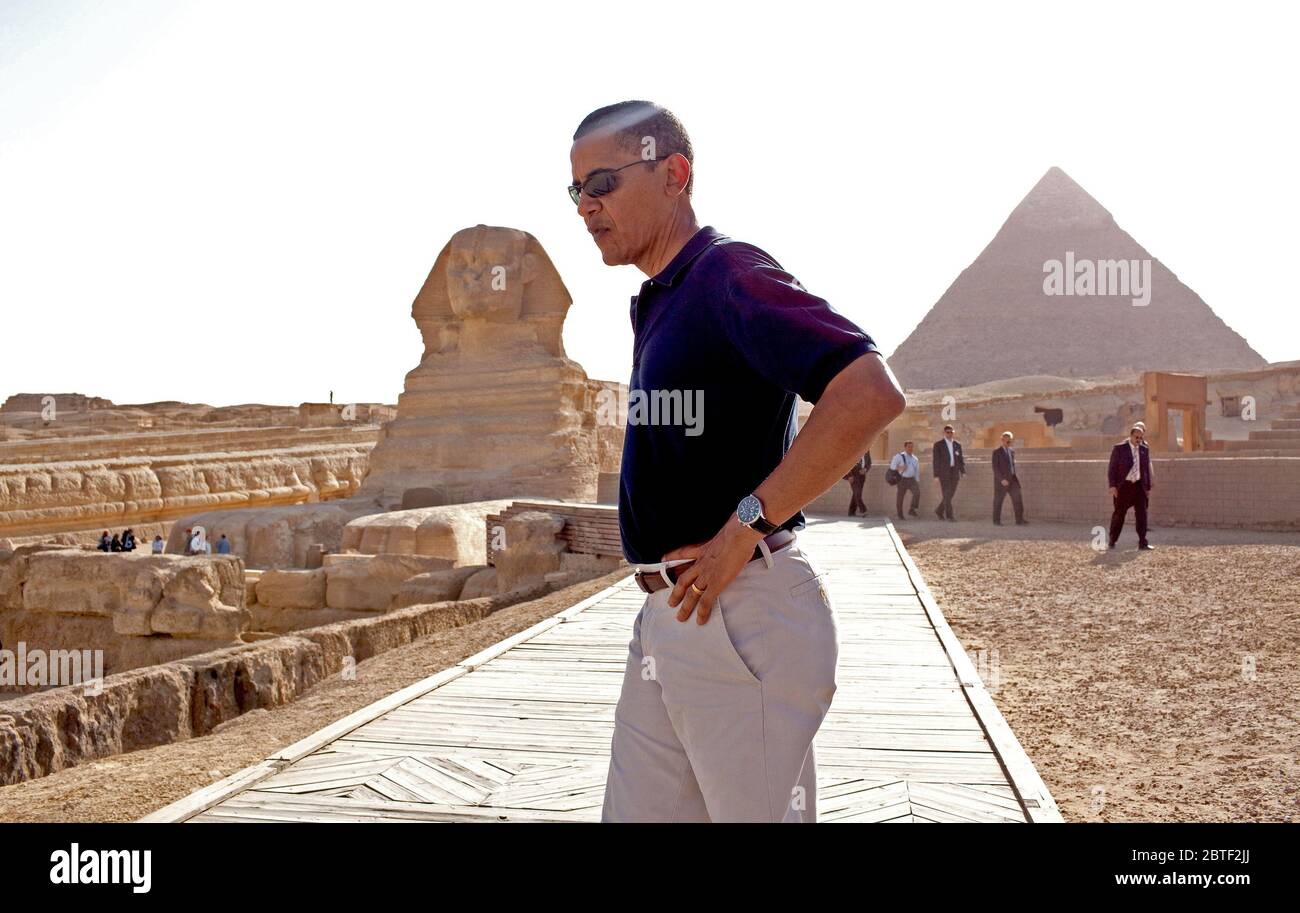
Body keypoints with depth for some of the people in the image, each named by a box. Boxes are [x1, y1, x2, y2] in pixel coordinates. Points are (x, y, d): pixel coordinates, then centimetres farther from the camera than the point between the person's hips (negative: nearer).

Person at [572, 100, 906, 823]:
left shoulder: (730, 275, -13)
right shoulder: (656, 302, 17)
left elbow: (872, 394, -26)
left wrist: (746, 526, -22)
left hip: (741, 614, -10)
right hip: (667, 612, 10)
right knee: (638, 811, 15)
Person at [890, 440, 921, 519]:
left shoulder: (915, 458, 12)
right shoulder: (899, 456, -1)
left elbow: (917, 471, 16)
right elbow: (892, 466, -4)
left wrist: (917, 482, 13)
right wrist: (899, 468, -21)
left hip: (911, 479, 3)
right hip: (902, 479, -3)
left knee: (917, 492, -22)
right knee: (900, 497, 0)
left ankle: (911, 510, -15)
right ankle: (900, 515, 15)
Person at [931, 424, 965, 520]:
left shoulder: (957, 445, 11)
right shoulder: (938, 445, -1)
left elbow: (960, 460, 11)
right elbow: (936, 461, -4)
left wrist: (963, 472, -2)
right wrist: (936, 475, -10)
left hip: (954, 473, 4)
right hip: (944, 473, -4)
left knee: (950, 495, 7)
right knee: (947, 495, -9)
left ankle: (939, 510, 26)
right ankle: (949, 516, -7)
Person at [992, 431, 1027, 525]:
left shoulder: (1012, 450, 13)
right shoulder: (997, 452, -5)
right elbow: (995, 468, -11)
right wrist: (1002, 479, -19)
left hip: (1012, 480, 5)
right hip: (1001, 481, -5)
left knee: (1017, 499, -4)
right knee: (998, 501, 4)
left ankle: (1020, 520, -4)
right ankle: (996, 521, 15)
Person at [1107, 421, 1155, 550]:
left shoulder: (1145, 449, 8)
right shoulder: (1119, 448, -4)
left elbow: (1147, 468, 14)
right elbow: (1112, 468, -4)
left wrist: (1148, 486, 10)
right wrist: (1112, 486, -11)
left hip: (1139, 486, 3)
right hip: (1123, 486, -3)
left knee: (1141, 514, -2)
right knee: (1119, 514, 4)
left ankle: (1143, 543, 1)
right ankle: (1112, 541, 17)